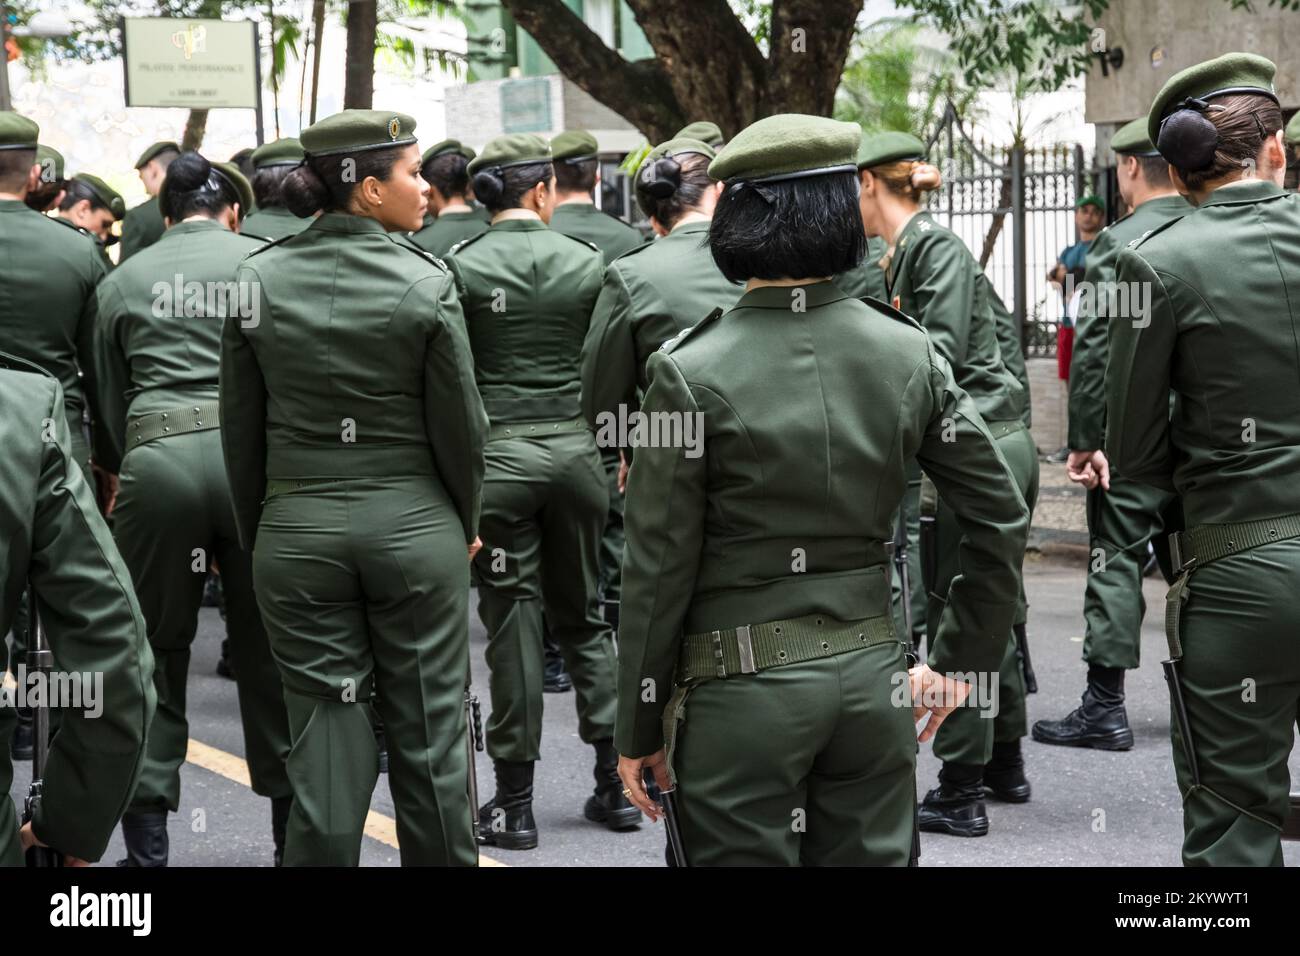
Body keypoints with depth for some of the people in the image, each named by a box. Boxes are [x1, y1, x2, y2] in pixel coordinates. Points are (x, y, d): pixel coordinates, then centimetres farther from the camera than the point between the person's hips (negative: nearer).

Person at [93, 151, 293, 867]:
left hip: (157, 456, 0)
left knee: (156, 652, 9)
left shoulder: (123, 281, 12)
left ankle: (146, 839, 10)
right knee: (267, 648, 10)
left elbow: (110, 401, 14)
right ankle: (291, 827, 17)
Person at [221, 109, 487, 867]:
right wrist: (467, 524, 11)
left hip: (295, 529, 2)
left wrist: (256, 533, 16)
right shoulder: (425, 283, -10)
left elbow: (241, 427, 4)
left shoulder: (258, 280, -2)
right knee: (429, 727, 9)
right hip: (414, 524, -2)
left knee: (328, 732, 6)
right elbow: (461, 426, -5)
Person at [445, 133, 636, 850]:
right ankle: (615, 777, 14)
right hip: (574, 449, 2)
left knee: (512, 623, 3)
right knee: (579, 615, 16)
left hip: (495, 451, -2)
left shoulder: (461, 267, -5)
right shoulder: (586, 261, 1)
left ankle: (514, 802, 7)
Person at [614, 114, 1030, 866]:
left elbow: (658, 570, -9)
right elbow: (1003, 520, 3)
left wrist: (639, 728, 1)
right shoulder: (908, 352, -1)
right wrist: (960, 662, 13)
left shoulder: (690, 372, -12)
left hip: (743, 693, -4)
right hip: (873, 677, 4)